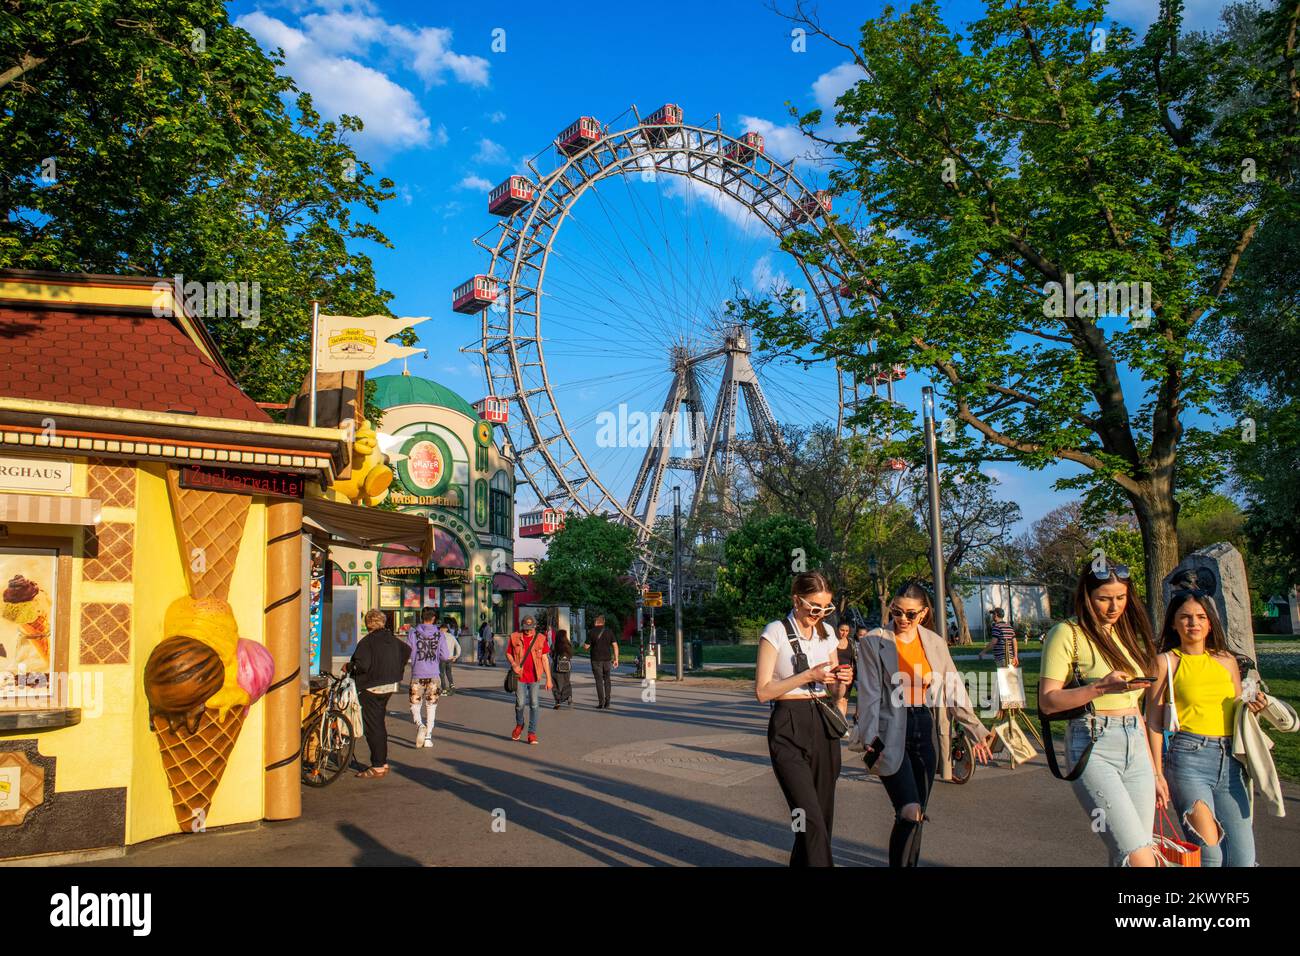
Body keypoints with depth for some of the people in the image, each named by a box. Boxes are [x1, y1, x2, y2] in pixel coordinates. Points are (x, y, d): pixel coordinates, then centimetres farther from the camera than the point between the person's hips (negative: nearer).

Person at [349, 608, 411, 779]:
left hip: (371, 689, -8)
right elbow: (407, 651, 23)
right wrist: (396, 673, 28)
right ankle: (383, 763, 22)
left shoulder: (367, 641, -15)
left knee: (373, 727, -2)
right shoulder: (392, 640, 8)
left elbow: (362, 665, -25)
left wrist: (349, 666, -6)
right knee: (380, 724, 18)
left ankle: (378, 767, -1)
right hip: (389, 687, 8)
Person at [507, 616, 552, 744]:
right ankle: (519, 725, 28)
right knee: (520, 703, -2)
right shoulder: (515, 637, 1)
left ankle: (532, 733, 7)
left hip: (534, 676, 0)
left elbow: (545, 659, 1)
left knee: (534, 704, -1)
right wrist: (513, 664, -11)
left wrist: (548, 679, -2)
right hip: (519, 675, 0)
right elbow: (508, 653, 10)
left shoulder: (540, 639, 0)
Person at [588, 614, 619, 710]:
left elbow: (587, 646, -4)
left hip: (596, 660, -3)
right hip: (607, 659, 3)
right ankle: (607, 703, 10)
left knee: (599, 681, 1)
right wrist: (616, 659, 1)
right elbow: (615, 645, -2)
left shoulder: (593, 632, -7)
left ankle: (601, 703, -3)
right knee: (607, 680, 13)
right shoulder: (609, 632, 2)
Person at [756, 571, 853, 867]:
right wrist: (809, 676, -16)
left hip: (824, 725, 6)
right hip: (789, 729, -6)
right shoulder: (776, 632, -6)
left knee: (823, 813, 7)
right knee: (811, 818, -14)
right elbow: (762, 691, -10)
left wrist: (839, 679, -1)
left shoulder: (827, 632, 11)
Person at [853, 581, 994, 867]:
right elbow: (869, 694, -8)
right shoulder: (873, 643, -4)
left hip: (925, 729, 4)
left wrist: (975, 730, 5)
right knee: (909, 812, -15)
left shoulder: (935, 643, 7)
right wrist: (870, 741, -16)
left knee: (917, 815, 9)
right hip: (891, 733, -4)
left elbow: (954, 689, 10)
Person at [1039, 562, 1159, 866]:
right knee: (1139, 857, -17)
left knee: (1126, 855, 4)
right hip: (1093, 747, -6)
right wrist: (1101, 687, -23)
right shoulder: (1067, 633, -4)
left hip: (1136, 747, 6)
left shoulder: (1127, 635, 16)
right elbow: (1047, 701, -10)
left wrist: (1150, 761, 20)